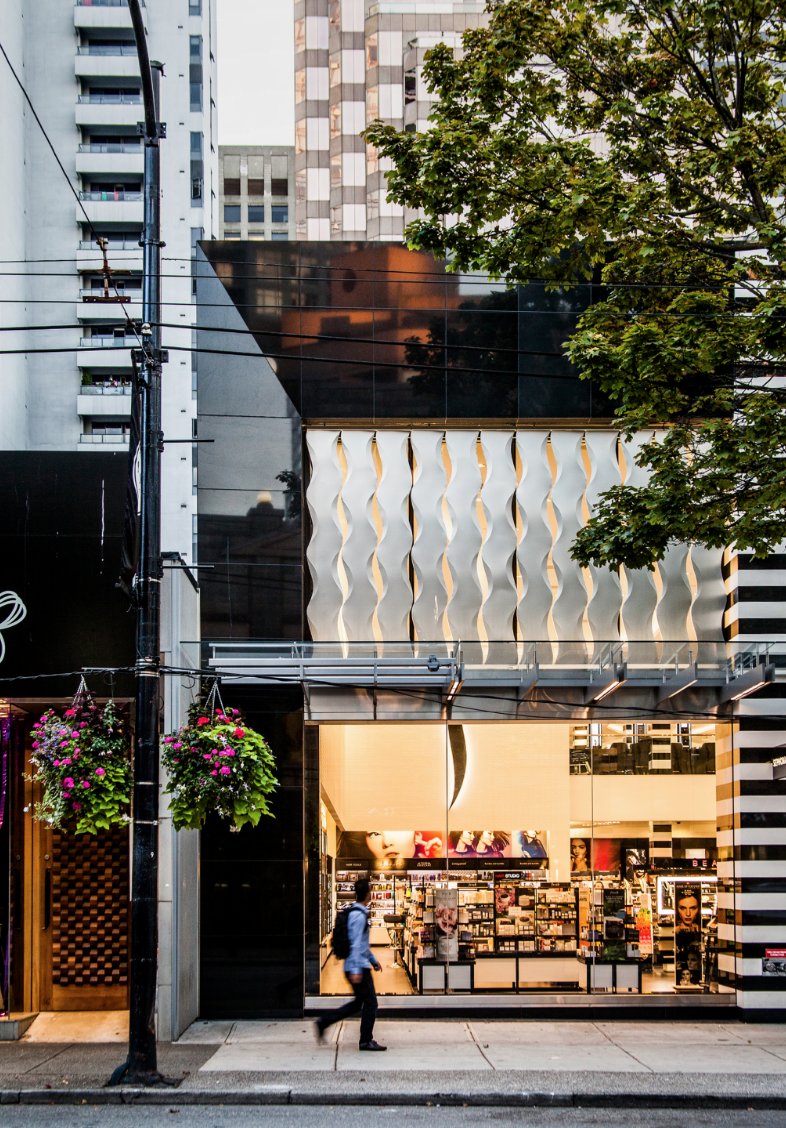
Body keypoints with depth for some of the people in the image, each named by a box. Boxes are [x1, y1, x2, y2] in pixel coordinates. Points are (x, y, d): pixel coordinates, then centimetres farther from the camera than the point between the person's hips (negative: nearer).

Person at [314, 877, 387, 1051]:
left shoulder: (358, 913, 15)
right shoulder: (358, 915, -17)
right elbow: (355, 944, -22)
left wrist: (373, 959, 31)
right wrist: (356, 970, -24)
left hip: (359, 966, 10)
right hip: (358, 967, -10)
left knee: (359, 1002, 15)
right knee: (370, 1002, -2)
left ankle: (324, 1021, 13)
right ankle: (366, 1041, 6)